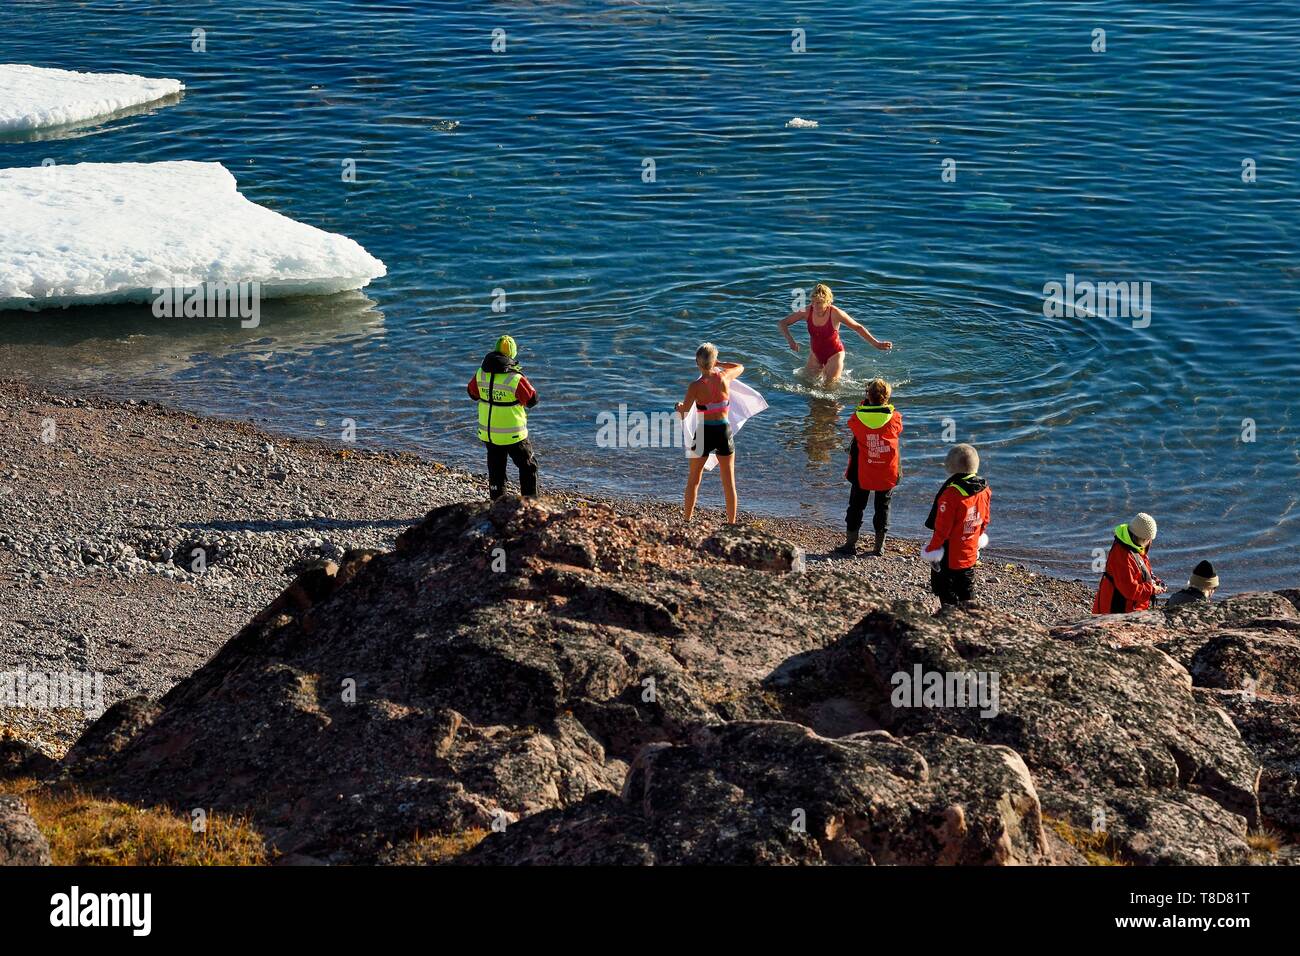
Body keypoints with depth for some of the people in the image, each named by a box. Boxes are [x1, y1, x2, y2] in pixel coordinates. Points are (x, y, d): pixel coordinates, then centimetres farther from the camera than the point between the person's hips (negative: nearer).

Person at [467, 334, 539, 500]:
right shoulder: (516, 379, -22)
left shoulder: (481, 374, -6)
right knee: (528, 467, 11)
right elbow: (533, 399, -10)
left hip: (488, 433, 5)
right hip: (513, 435, -5)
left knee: (496, 471, 17)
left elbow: (472, 392, 11)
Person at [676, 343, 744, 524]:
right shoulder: (724, 377, -7)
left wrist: (679, 406, 12)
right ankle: (732, 522, 15)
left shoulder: (695, 386, -14)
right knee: (729, 481, 12)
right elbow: (740, 367, 16)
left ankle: (687, 520, 20)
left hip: (704, 433, -2)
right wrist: (718, 364, 19)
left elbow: (683, 414, -9)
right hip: (724, 431, 2)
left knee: (693, 480, 15)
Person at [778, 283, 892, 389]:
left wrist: (876, 343, -18)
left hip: (834, 354, -3)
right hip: (816, 354, 3)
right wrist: (791, 341, -28)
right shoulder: (807, 312, -17)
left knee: (829, 387, -1)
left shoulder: (835, 313, -24)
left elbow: (858, 327, -13)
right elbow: (782, 323, -11)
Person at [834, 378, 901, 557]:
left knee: (856, 505, 14)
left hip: (862, 472, 0)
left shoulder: (858, 418, -14)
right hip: (887, 473, 0)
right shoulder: (894, 418, -13)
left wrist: (864, 402, 13)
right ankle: (879, 547, 15)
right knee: (883, 507, 13)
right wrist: (886, 405, 11)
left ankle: (851, 543, 18)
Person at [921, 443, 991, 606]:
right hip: (970, 555, 7)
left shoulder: (951, 493, -24)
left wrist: (932, 548, -8)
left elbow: (942, 527, -20)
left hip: (949, 556, -7)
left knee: (947, 594, 5)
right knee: (967, 592, 19)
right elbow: (984, 520, 10)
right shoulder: (983, 490, -3)